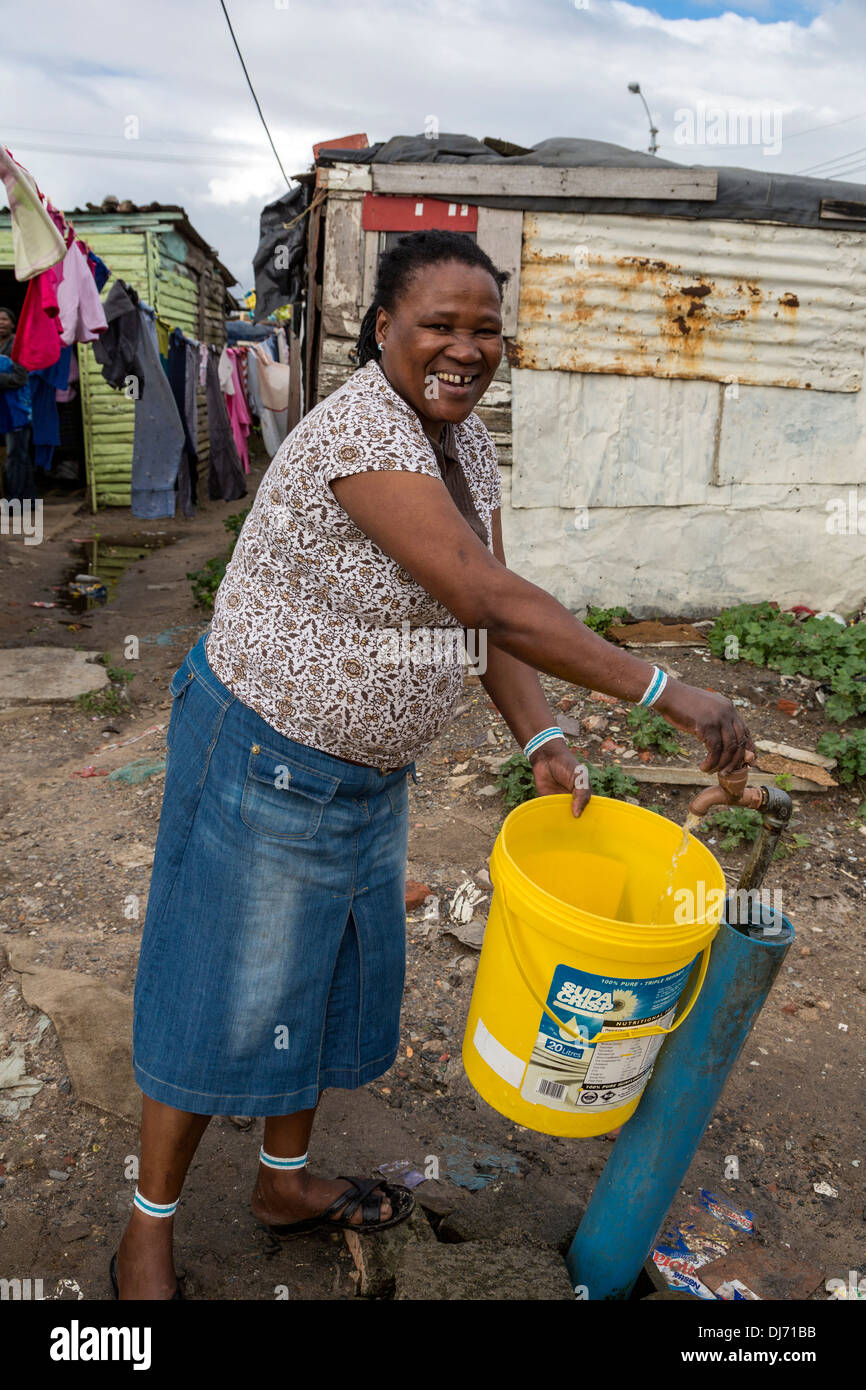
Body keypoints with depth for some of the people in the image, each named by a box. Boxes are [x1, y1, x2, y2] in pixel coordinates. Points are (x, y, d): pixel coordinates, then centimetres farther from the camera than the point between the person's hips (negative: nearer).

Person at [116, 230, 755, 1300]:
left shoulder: (469, 448, 3)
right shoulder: (360, 432, -26)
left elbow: (489, 613, 4)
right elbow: (490, 601, -33)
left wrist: (542, 742, -9)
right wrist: (663, 693, -29)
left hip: (366, 769, 9)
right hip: (265, 759, -8)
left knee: (322, 977, 22)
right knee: (222, 1002, 8)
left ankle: (285, 1183, 46)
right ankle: (148, 1232, 34)